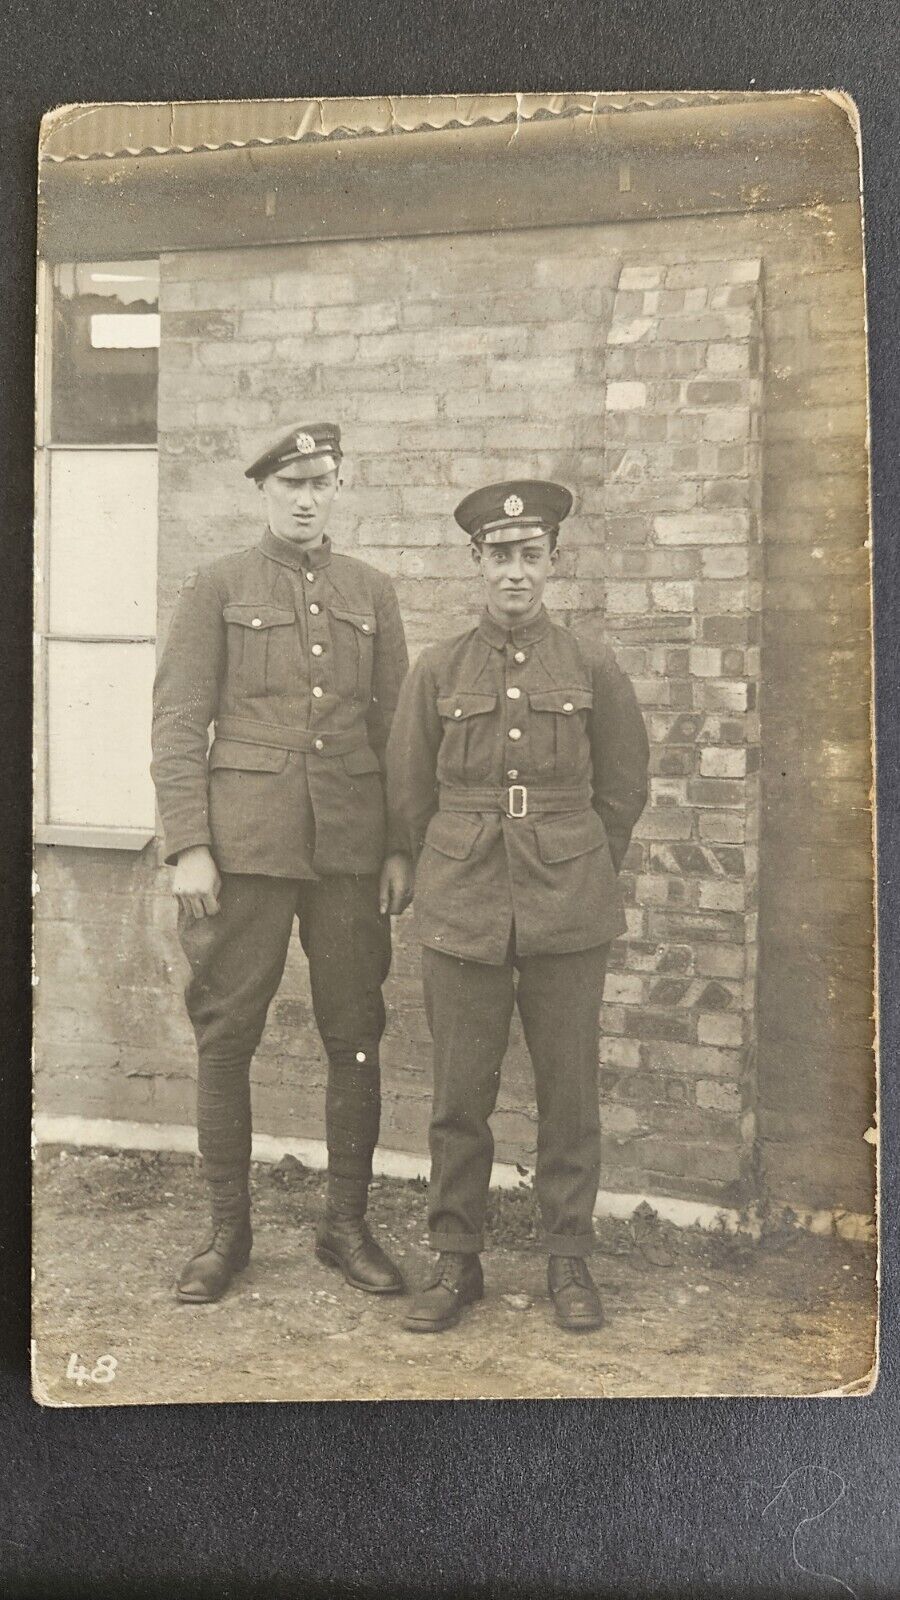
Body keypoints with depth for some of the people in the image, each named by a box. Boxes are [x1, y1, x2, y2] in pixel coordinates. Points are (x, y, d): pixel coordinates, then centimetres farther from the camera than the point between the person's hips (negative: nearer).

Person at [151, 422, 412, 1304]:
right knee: (225, 1038, 2)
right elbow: (177, 724, -2)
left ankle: (347, 1224, 21)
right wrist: (188, 849, -10)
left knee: (356, 1038, 6)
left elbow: (396, 728, 11)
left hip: (351, 849, 3)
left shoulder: (371, 593, 12)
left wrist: (400, 848, 5)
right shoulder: (216, 587, 3)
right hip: (246, 844, -2)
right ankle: (228, 1228, 19)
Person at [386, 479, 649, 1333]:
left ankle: (568, 1260, 22)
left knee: (568, 1089, 6)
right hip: (461, 909, 0)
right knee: (460, 1093, 5)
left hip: (569, 910, 0)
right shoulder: (437, 669, 2)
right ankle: (455, 1259, 21)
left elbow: (624, 786, 11)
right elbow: (409, 791, 10)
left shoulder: (593, 667, 2)